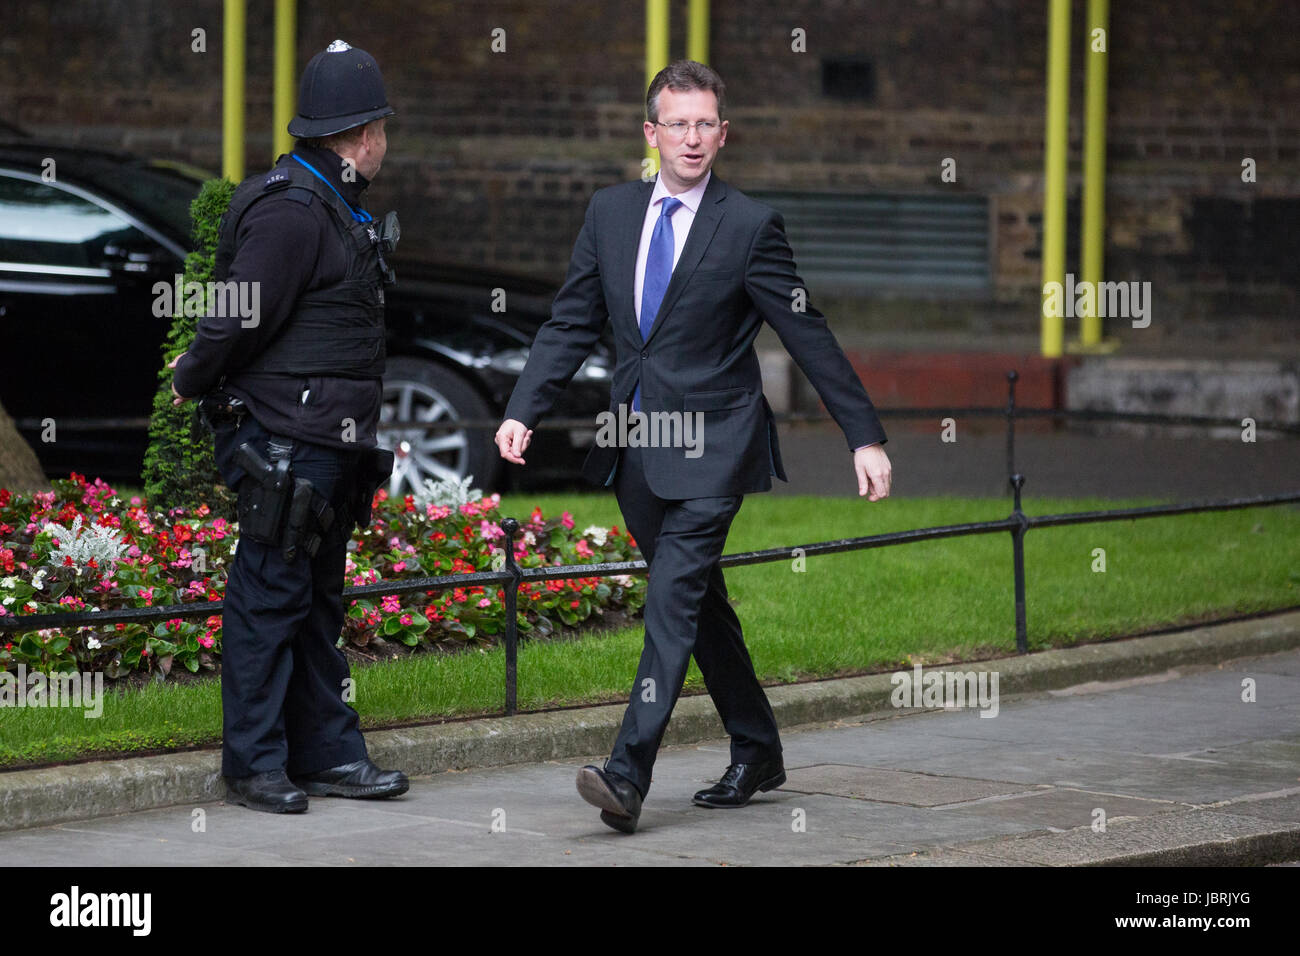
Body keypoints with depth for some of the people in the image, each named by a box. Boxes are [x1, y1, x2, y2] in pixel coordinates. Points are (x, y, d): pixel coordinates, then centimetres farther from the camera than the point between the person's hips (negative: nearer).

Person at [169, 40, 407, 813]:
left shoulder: (335, 207, 17)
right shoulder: (291, 212, -17)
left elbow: (236, 323, 21)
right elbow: (239, 319, -17)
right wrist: (193, 381, -3)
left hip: (327, 443, 10)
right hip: (283, 437, -10)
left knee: (319, 600, 13)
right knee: (271, 596, -4)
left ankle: (328, 754, 19)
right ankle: (254, 764, 1)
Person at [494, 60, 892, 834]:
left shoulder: (749, 226, -8)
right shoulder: (611, 213, 7)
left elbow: (809, 337, -5)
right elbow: (572, 326, 10)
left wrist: (866, 437, -6)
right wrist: (524, 412, -2)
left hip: (712, 448, -6)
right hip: (637, 445, 6)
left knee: (674, 598, -15)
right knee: (700, 603, 15)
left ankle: (628, 775, -20)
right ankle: (757, 753, 29)